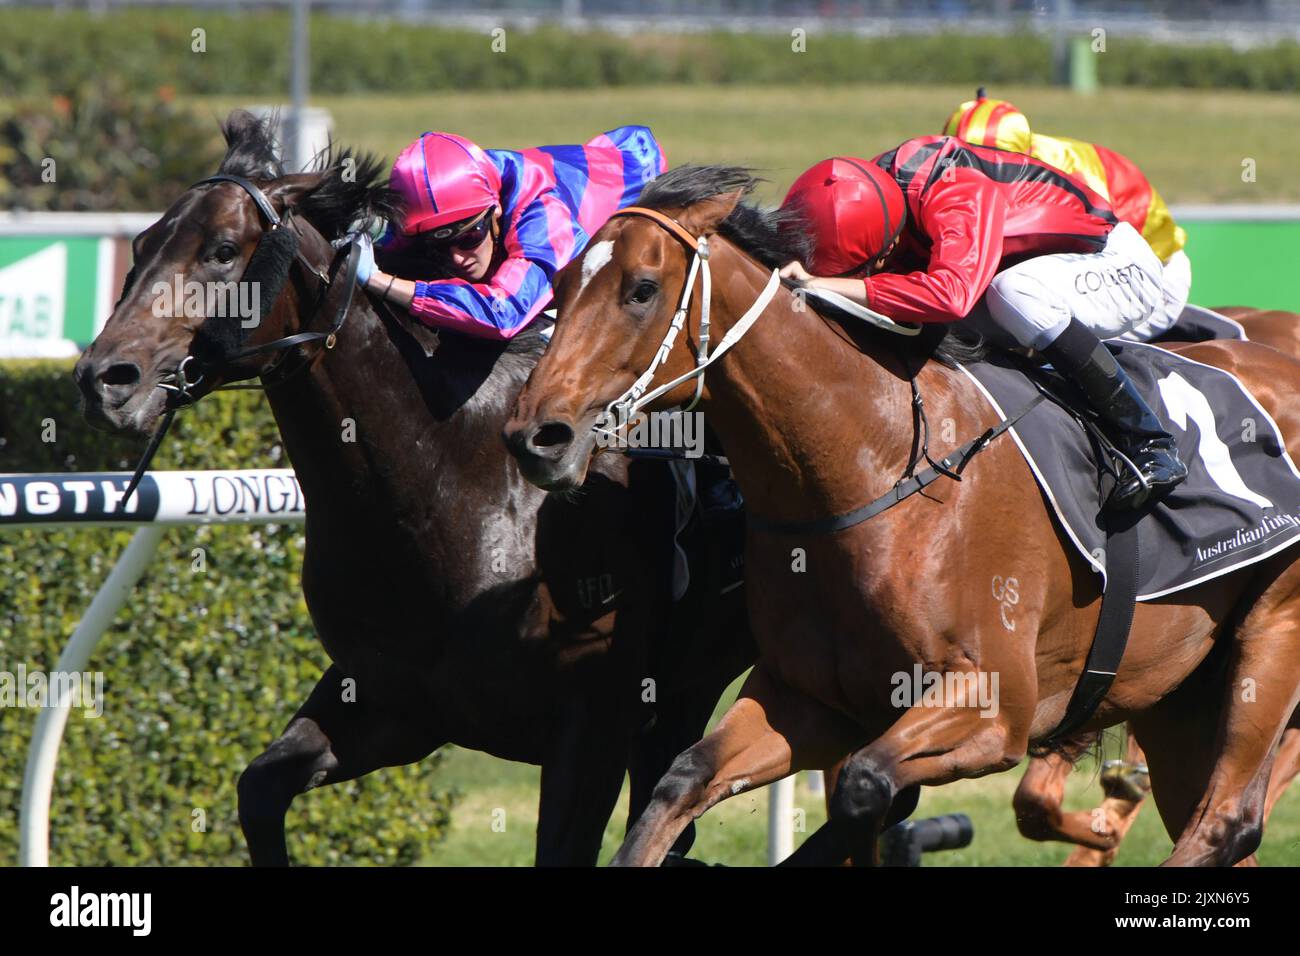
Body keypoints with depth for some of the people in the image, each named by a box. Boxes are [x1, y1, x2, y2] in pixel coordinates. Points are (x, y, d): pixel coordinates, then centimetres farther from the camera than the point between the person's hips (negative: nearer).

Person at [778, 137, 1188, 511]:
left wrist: (826, 286, -51)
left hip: (1120, 266, -8)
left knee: (1015, 293, -37)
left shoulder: (959, 197, -37)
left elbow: (951, 293, -54)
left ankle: (1150, 445, -28)